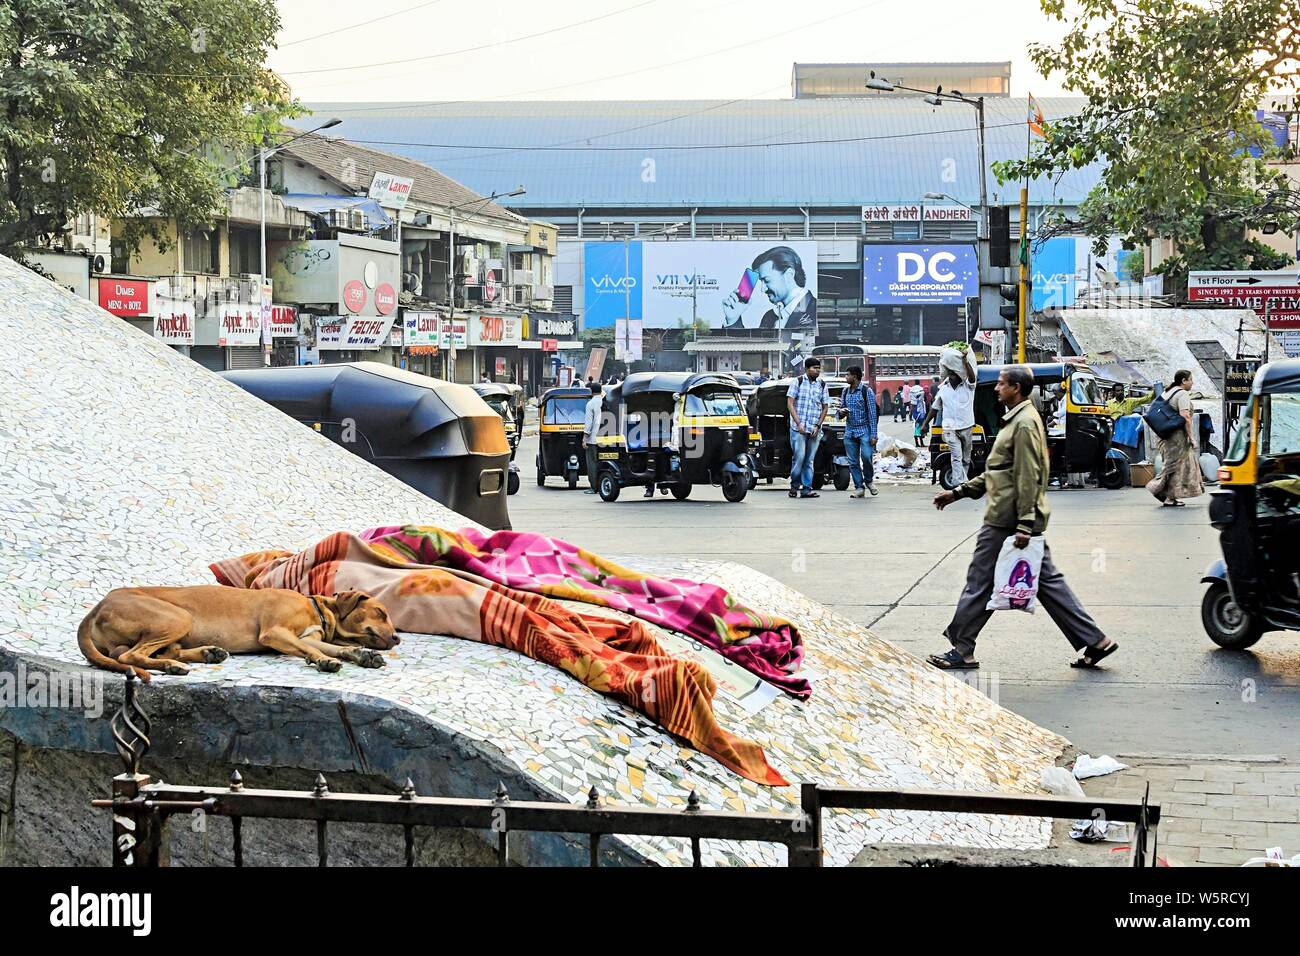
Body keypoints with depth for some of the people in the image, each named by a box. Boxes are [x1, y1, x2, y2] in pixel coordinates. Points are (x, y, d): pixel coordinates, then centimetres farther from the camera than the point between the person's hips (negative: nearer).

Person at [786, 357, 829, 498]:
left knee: (809, 460, 4)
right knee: (799, 457, -9)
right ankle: (794, 485, 4)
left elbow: (825, 407, 12)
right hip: (798, 428, -3)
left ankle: (806, 488, 6)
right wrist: (798, 423, -10)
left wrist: (817, 426, 0)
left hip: (814, 429, 3)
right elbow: (790, 403, -2)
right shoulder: (798, 382, 1)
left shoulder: (822, 385, 10)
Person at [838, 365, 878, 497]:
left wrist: (873, 435, -13)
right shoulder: (846, 392, 12)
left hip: (864, 430, -5)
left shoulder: (867, 392, -5)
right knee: (853, 462, 2)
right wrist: (842, 411, -5)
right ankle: (859, 488, 7)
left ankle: (869, 480, 5)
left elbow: (872, 414, -7)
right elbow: (841, 410, 21)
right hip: (849, 431, 5)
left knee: (866, 456, -19)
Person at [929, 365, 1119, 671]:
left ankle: (961, 650, 8)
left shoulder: (1024, 423, -14)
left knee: (980, 582, 0)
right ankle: (1094, 641, 9)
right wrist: (958, 493, 23)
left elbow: (1028, 478, -20)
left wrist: (1024, 525, -23)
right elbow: (997, 473, 25)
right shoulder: (1016, 420, 19)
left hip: (1007, 522, -10)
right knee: (1048, 582, 10)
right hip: (1018, 521, 10)